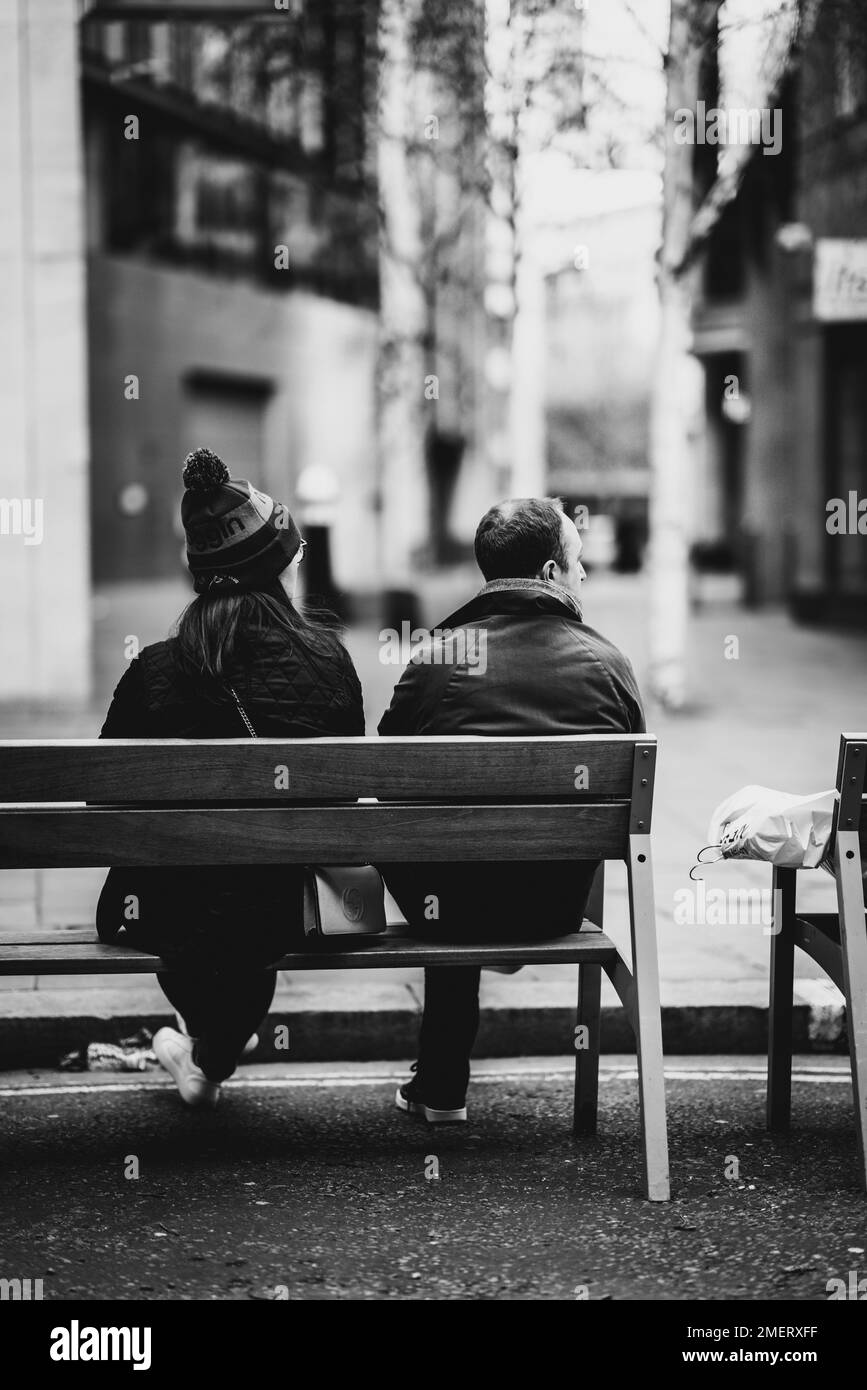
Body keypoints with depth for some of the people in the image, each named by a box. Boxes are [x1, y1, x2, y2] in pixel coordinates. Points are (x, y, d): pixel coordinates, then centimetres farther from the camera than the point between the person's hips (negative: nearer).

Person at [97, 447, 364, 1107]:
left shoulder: (153, 671, -13)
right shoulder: (326, 660, -9)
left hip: (173, 920, -1)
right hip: (288, 917, 1)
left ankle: (210, 1041, 60)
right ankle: (214, 1059, 56)